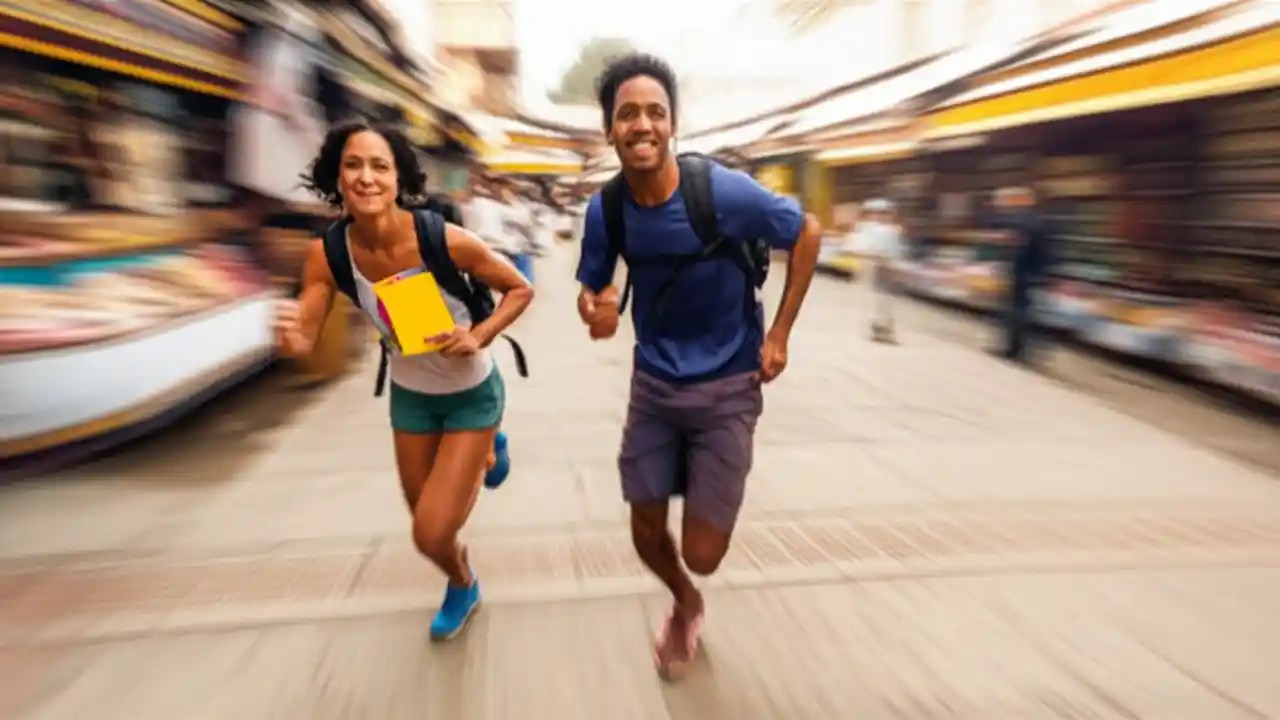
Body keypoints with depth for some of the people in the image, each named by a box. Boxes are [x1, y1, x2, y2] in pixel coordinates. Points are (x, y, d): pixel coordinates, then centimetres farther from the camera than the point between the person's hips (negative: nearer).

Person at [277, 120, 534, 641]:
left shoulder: (446, 240, -28)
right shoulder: (328, 255, -18)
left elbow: (520, 290, -14)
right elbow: (304, 341, -16)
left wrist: (478, 337, -30)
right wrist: (288, 337, -40)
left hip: (471, 393, -4)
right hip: (409, 394, 4)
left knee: (432, 536, -6)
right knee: (429, 530, 18)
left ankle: (462, 587, 33)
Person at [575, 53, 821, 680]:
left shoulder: (724, 191, -22)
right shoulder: (605, 209, -10)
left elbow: (807, 232, -7)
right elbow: (591, 288, 3)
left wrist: (779, 334, -8)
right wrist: (596, 310, -23)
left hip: (726, 389, -3)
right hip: (652, 383, 3)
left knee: (702, 554, -2)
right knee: (647, 534, 12)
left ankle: (690, 595, 40)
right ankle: (684, 601, 48)